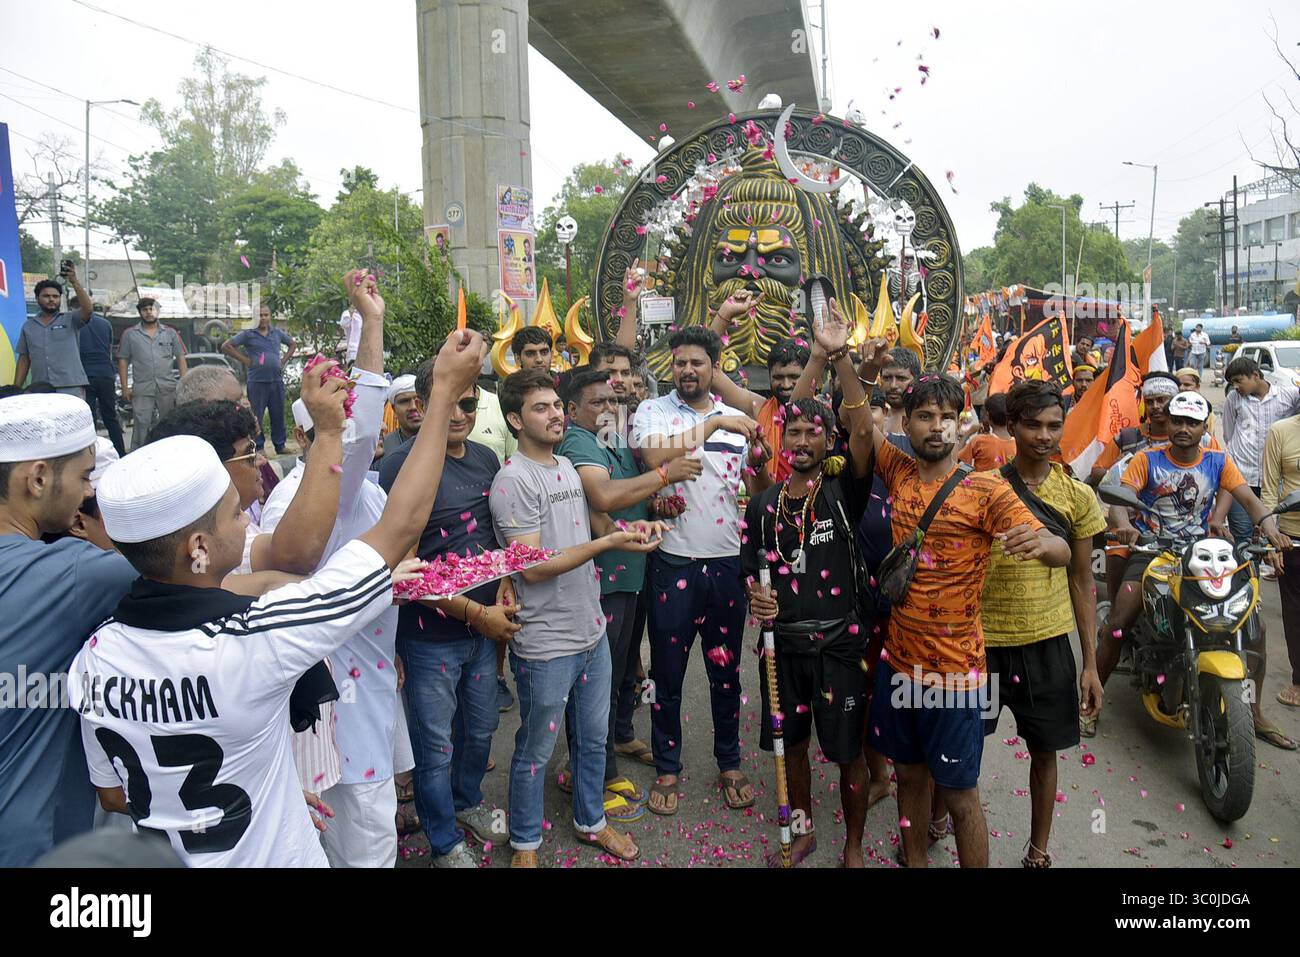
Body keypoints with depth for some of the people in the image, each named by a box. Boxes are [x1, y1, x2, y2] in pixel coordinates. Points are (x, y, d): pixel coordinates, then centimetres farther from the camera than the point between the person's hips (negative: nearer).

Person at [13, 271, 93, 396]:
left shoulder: (71, 321, 8)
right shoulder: (28, 326, 17)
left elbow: (87, 309, -13)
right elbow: (23, 360, 17)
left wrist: (75, 282, -19)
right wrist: (16, 390, 12)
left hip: (71, 387, -3)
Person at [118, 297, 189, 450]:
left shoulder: (170, 333, 11)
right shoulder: (130, 334, 7)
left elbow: (180, 359, 11)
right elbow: (123, 361, 6)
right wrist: (125, 388, -2)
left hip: (168, 388, 2)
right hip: (142, 390, -2)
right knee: (141, 426, -5)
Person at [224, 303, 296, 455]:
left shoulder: (277, 333, 11)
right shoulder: (248, 334, -1)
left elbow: (292, 344, 27)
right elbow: (226, 346, -2)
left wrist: (283, 360, 13)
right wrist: (245, 360, -6)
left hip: (276, 380, 4)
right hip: (257, 381, -4)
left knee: (278, 415, 9)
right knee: (256, 416, 0)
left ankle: (280, 446, 18)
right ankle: (258, 447, 7)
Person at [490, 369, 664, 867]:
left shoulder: (567, 466, 8)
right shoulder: (513, 480, -18)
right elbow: (532, 567, -22)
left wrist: (628, 528, -3)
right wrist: (609, 542, -24)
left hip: (593, 630, 8)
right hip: (546, 644, -7)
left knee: (594, 738, 22)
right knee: (536, 751, 10)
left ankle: (591, 821, 43)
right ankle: (524, 844, 30)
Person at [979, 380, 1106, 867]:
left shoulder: (1077, 496, -2)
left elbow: (1082, 583, 4)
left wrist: (1091, 664, 2)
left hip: (1048, 642, 2)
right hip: (982, 639, -1)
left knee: (1044, 750, 14)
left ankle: (1038, 848, 34)